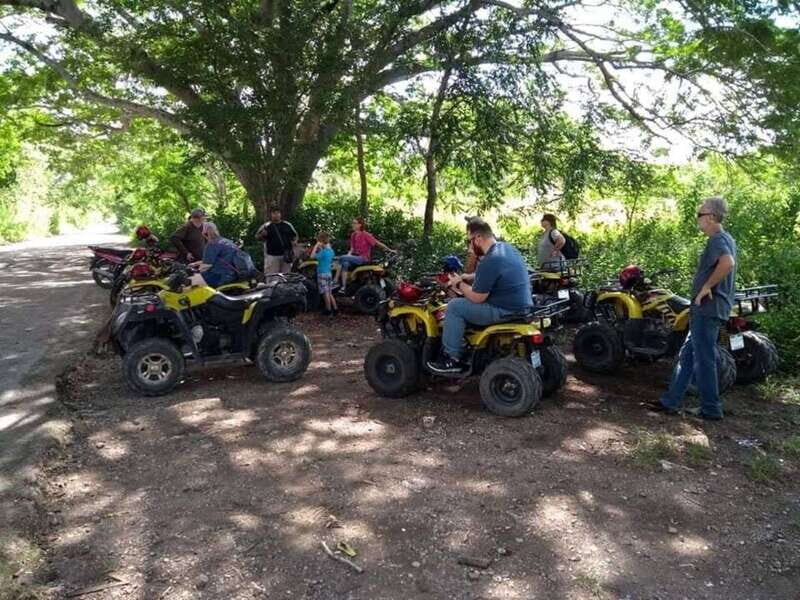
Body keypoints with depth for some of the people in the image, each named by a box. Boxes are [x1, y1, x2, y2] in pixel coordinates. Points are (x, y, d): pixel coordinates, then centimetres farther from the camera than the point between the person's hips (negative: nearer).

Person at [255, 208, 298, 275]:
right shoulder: (266, 226, 1)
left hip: (286, 255, 3)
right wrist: (262, 235, -23)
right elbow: (257, 237, -1)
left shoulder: (287, 225, 10)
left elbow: (294, 236, 19)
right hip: (272, 256, -3)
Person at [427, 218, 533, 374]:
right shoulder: (507, 247, 8)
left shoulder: (489, 261, -23)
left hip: (507, 312, -10)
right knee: (465, 303, 26)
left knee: (454, 307, -3)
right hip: (521, 306, 10)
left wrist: (459, 284, 1)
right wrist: (467, 278, 15)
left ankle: (453, 359, 4)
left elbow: (477, 298, -16)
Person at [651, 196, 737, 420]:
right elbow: (727, 264, 24)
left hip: (707, 308, -10)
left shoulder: (717, 240, -15)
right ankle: (671, 401, 17)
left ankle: (711, 409, 9)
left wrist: (706, 286, -24)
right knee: (687, 354, 12)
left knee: (704, 360, -1)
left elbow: (728, 263, -35)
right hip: (708, 308, 10)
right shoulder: (726, 239, 16)